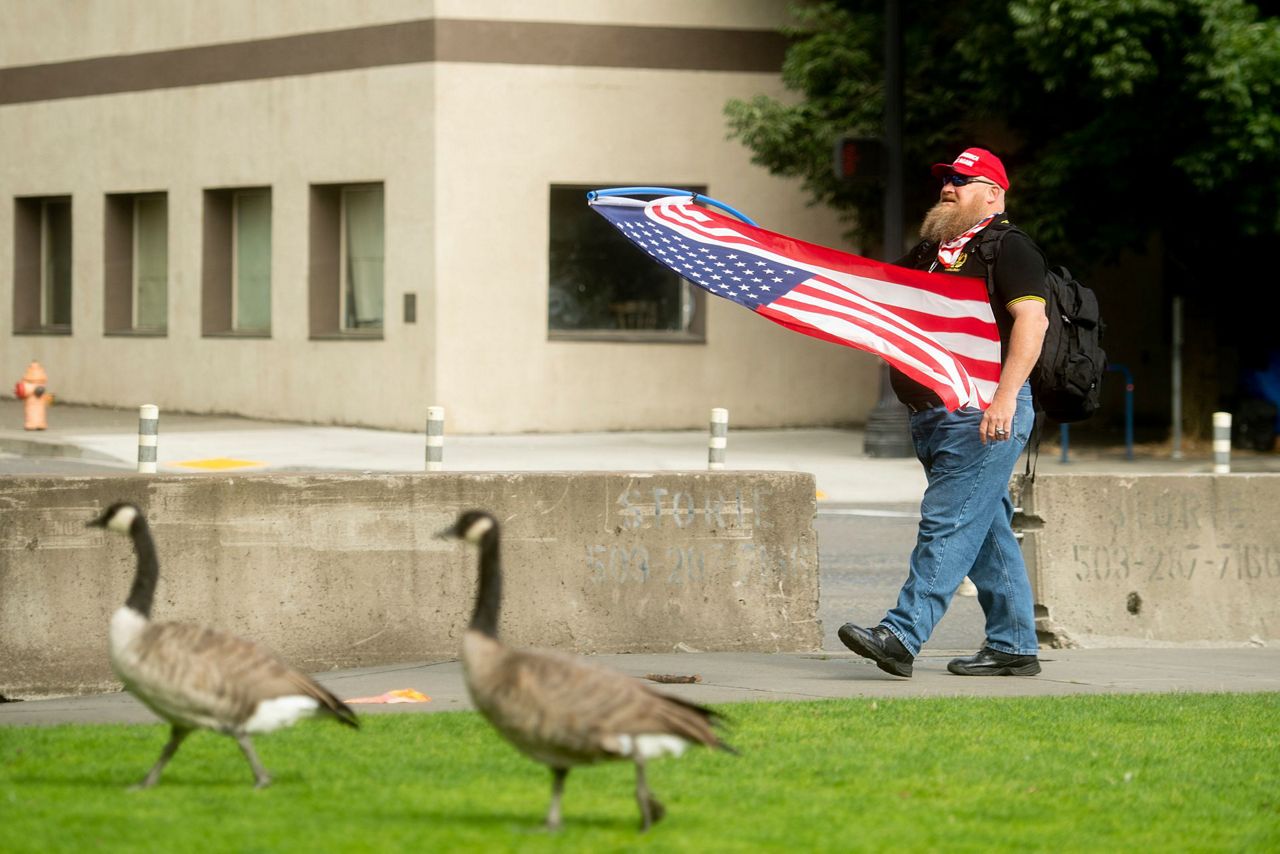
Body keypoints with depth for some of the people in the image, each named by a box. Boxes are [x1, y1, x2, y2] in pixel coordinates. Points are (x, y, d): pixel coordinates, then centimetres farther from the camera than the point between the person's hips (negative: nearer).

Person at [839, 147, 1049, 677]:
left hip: (983, 411, -9)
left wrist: (1005, 395, -26)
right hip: (933, 414, 9)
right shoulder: (930, 250, 21)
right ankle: (1014, 647, 14)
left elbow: (1032, 321, -17)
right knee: (986, 532, 10)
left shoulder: (1007, 248, -5)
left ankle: (902, 636, -21)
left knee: (947, 523, -13)